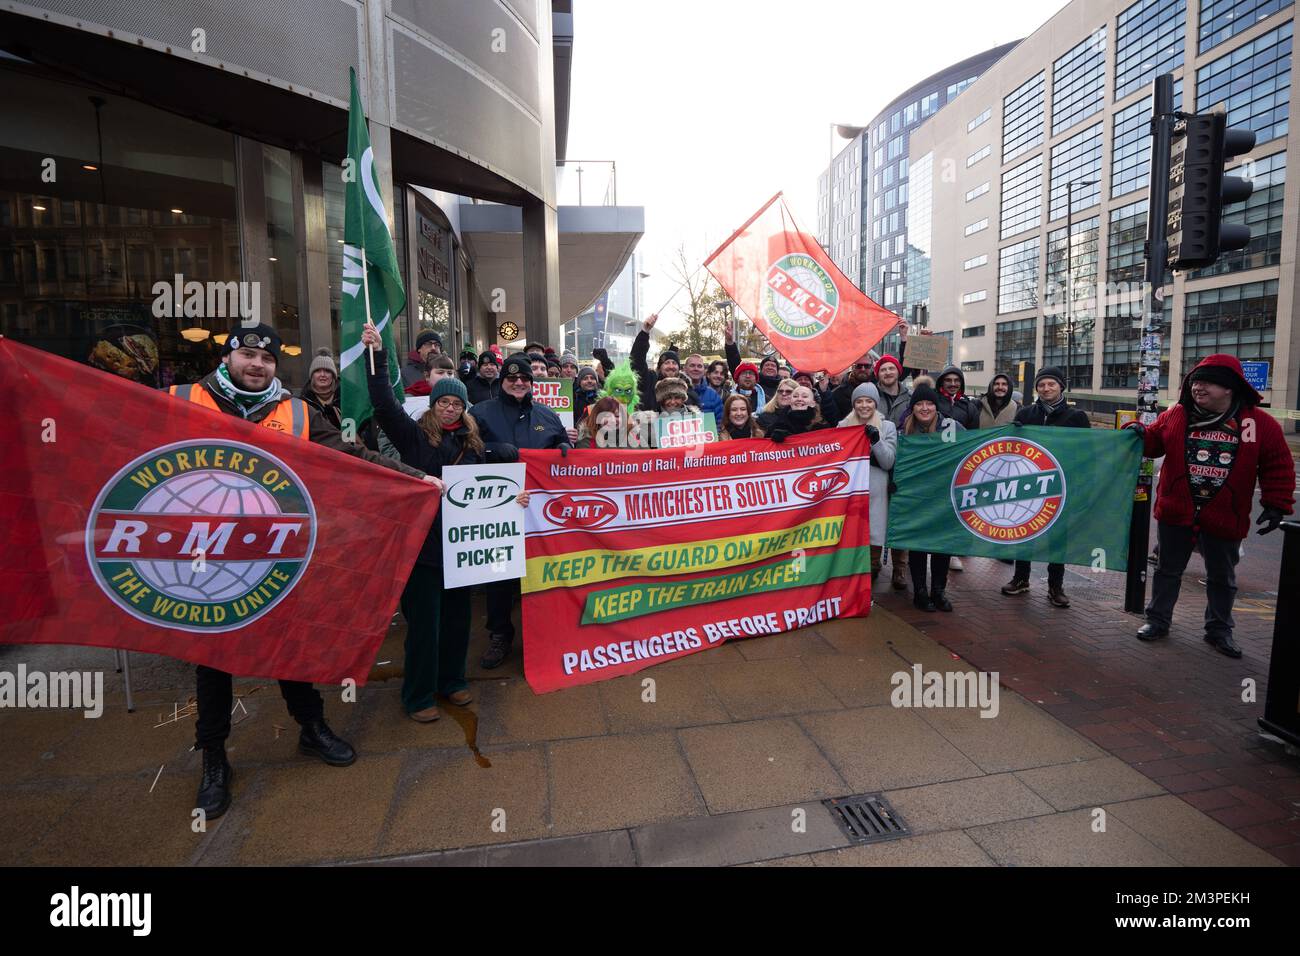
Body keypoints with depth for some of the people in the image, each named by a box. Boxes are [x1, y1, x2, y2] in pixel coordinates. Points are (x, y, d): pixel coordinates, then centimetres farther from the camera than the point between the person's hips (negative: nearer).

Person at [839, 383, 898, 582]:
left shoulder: (887, 426, 4)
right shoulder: (843, 425, 7)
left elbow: (888, 462, -5)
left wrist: (876, 440, -17)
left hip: (876, 491, -1)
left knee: (874, 532, -1)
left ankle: (872, 569, 19)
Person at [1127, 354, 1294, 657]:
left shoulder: (1261, 424, -6)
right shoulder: (1175, 415, -3)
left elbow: (1278, 468, -2)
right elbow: (1153, 442, 8)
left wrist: (1276, 505, -6)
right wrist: (1139, 433, -14)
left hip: (1223, 519, 0)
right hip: (1175, 513, 0)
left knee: (1222, 578, 16)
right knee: (1168, 570, 13)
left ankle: (1219, 630, 32)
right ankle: (1158, 620, 26)